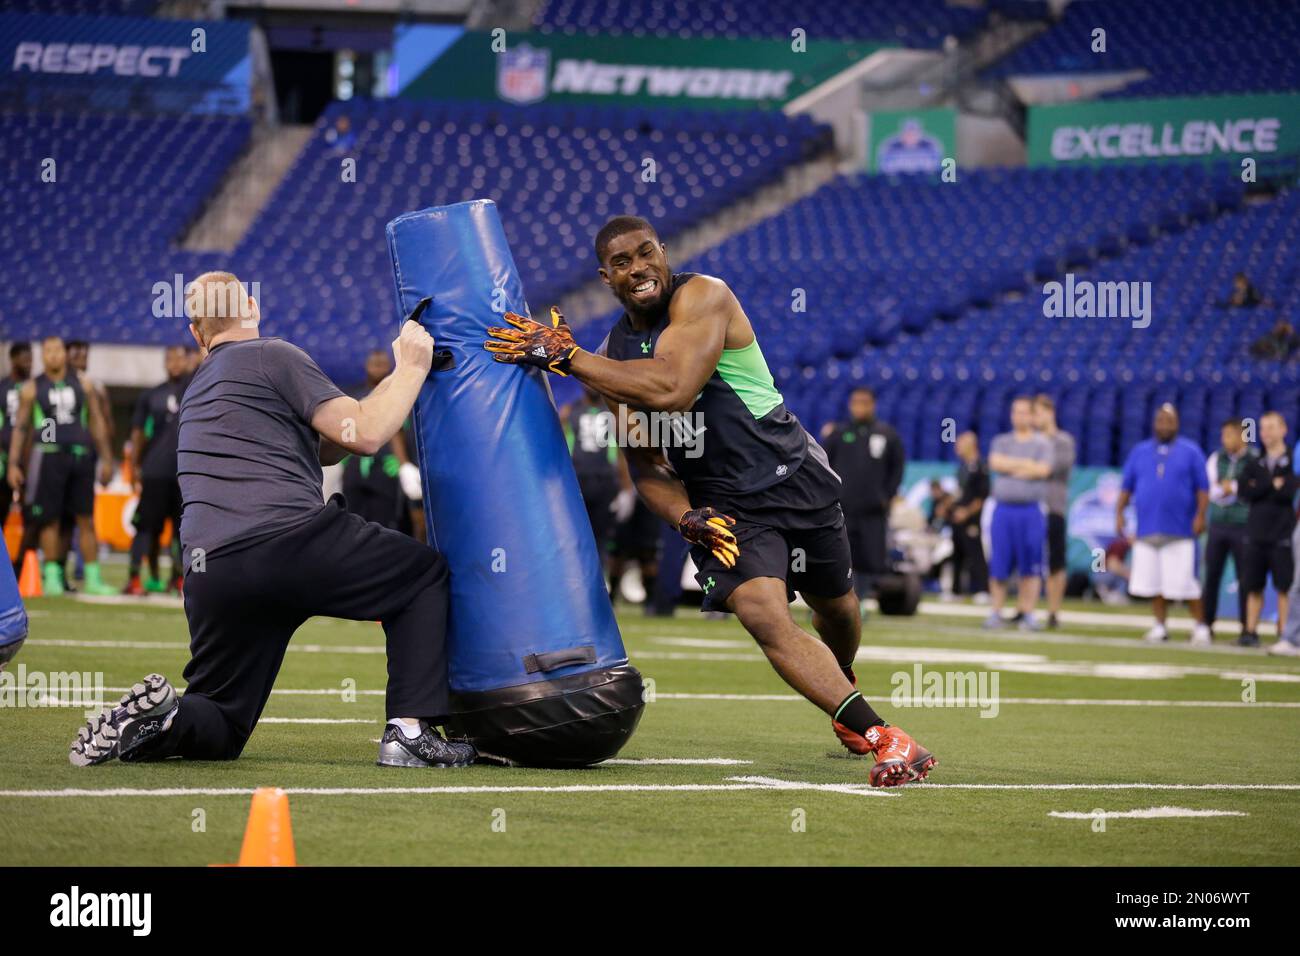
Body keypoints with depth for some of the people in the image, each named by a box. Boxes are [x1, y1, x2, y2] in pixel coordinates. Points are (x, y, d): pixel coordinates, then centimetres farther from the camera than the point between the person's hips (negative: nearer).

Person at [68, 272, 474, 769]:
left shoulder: (197, 392, 29)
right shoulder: (273, 356, 5)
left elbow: (321, 448, 31)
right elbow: (363, 434, -4)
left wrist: (397, 377, 29)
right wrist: (413, 368, 10)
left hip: (208, 575, 6)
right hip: (290, 538, -6)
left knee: (218, 732, 18)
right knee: (426, 574, 18)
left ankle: (158, 718, -17)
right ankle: (410, 731, 4)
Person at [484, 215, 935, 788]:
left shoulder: (702, 297, -17)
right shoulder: (612, 358, 2)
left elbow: (672, 390, -35)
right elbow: (646, 466, 6)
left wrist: (567, 358, -31)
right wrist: (685, 516, -15)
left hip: (794, 477, -2)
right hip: (721, 505, 2)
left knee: (835, 609, 19)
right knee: (764, 616, -23)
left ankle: (845, 701, 53)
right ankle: (883, 738, -23)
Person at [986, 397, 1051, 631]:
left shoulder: (1041, 444, 7)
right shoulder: (1001, 441, 14)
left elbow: (1043, 470, -10)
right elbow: (995, 463, -5)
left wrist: (1011, 467, -6)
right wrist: (1026, 463, -6)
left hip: (1030, 510, -2)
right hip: (1003, 509, 2)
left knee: (1030, 566, -5)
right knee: (998, 565, 1)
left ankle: (1028, 614, -2)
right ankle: (995, 613, 7)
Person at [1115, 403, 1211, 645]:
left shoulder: (1190, 451, 4)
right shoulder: (1140, 451, 12)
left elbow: (1202, 487, 1)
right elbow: (1126, 486, 13)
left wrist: (1200, 515, -10)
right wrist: (1119, 514, 4)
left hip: (1180, 531, -3)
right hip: (1148, 530, 3)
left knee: (1185, 583, -8)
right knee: (1154, 581, 4)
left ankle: (1200, 627, 2)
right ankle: (1159, 627, 13)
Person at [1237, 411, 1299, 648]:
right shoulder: (1253, 464, 14)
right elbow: (1244, 491, 1)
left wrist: (1260, 487, -8)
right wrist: (1274, 485, -8)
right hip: (1257, 533, 4)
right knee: (1253, 587, 4)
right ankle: (1250, 632, 8)